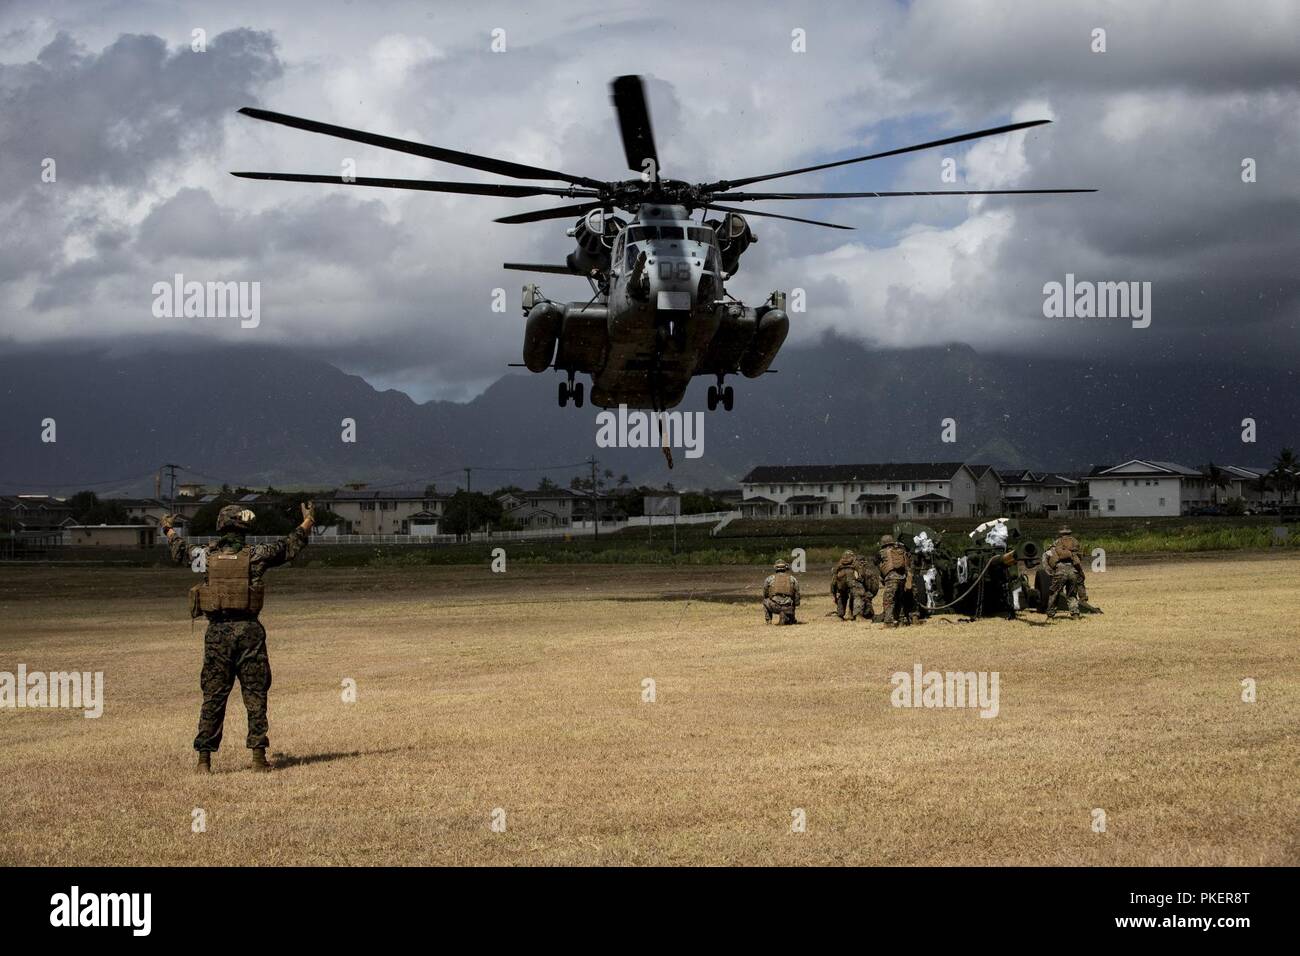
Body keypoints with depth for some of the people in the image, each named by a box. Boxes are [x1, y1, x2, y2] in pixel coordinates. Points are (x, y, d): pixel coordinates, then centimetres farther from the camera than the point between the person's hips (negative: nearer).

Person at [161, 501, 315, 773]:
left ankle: (204, 759, 5)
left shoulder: (207, 556, 2)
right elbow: (290, 547, 10)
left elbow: (180, 553, 22)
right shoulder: (255, 555, -4)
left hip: (217, 631, 2)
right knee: (255, 695, 5)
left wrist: (170, 531, 42)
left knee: (213, 696, 6)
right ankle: (258, 755, 3)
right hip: (249, 630, -2)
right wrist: (307, 522, 27)